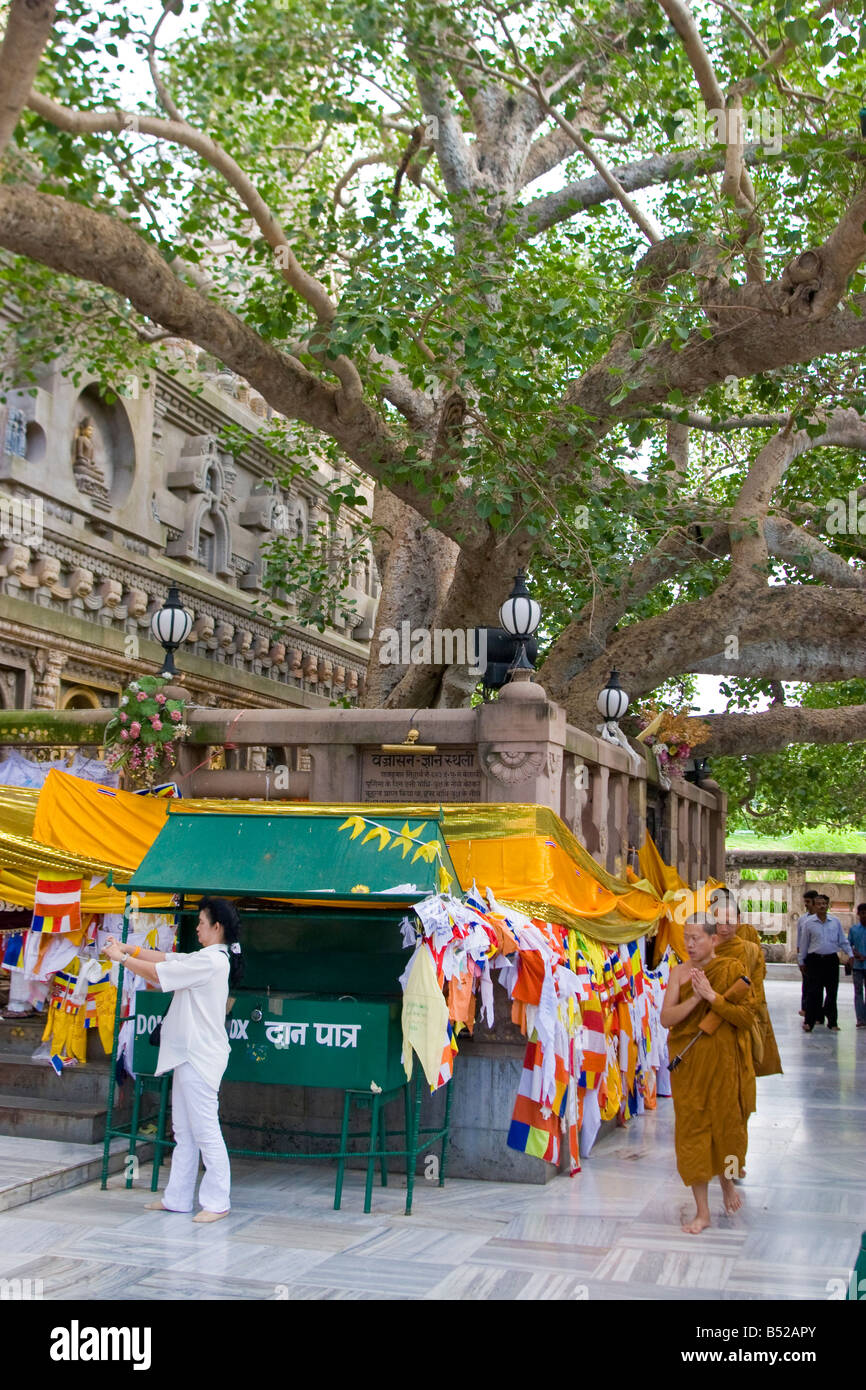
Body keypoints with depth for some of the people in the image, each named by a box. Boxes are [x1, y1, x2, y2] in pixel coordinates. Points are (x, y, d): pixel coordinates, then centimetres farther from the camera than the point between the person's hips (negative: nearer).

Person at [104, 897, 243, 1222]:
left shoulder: (211, 961, -17)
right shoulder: (206, 958, 15)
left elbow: (158, 973, -15)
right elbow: (167, 959, 17)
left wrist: (121, 957, -4)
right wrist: (128, 949, 9)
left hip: (201, 1057, -11)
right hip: (189, 1054, 11)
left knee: (205, 1129, -5)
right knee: (184, 1131, 14)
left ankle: (217, 1202, 1)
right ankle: (178, 1198, 21)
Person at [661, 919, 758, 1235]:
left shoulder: (732, 969, -5)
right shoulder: (680, 972, 0)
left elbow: (748, 1016, -13)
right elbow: (666, 1018, -7)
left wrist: (713, 996, -21)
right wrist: (695, 998, -20)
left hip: (724, 1061, -1)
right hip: (688, 1063, 1)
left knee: (726, 1123, 9)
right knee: (692, 1128, 1)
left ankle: (727, 1180, 41)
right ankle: (702, 1210, 10)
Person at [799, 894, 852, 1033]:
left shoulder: (836, 922, 6)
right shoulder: (808, 923, 2)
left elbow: (843, 941, 13)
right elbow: (804, 944, 8)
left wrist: (850, 954, 1)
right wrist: (802, 961, 12)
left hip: (832, 960, 2)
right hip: (815, 960, -2)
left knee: (832, 992, 8)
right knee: (813, 992, -6)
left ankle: (832, 1022, 19)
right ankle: (809, 1022, 0)